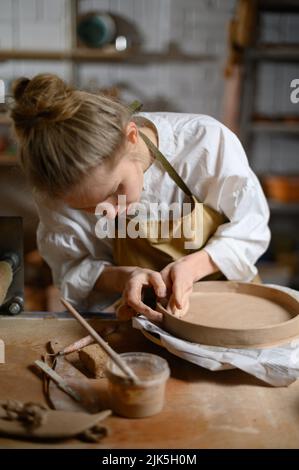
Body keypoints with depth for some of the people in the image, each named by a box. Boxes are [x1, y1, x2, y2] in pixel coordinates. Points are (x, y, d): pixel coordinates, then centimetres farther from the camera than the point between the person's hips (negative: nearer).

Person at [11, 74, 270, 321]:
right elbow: (72, 272, -5)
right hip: (145, 317, -1)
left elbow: (250, 229, -11)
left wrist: (192, 265, -28)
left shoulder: (205, 140, -24)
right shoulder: (61, 187, -19)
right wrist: (121, 278, -26)